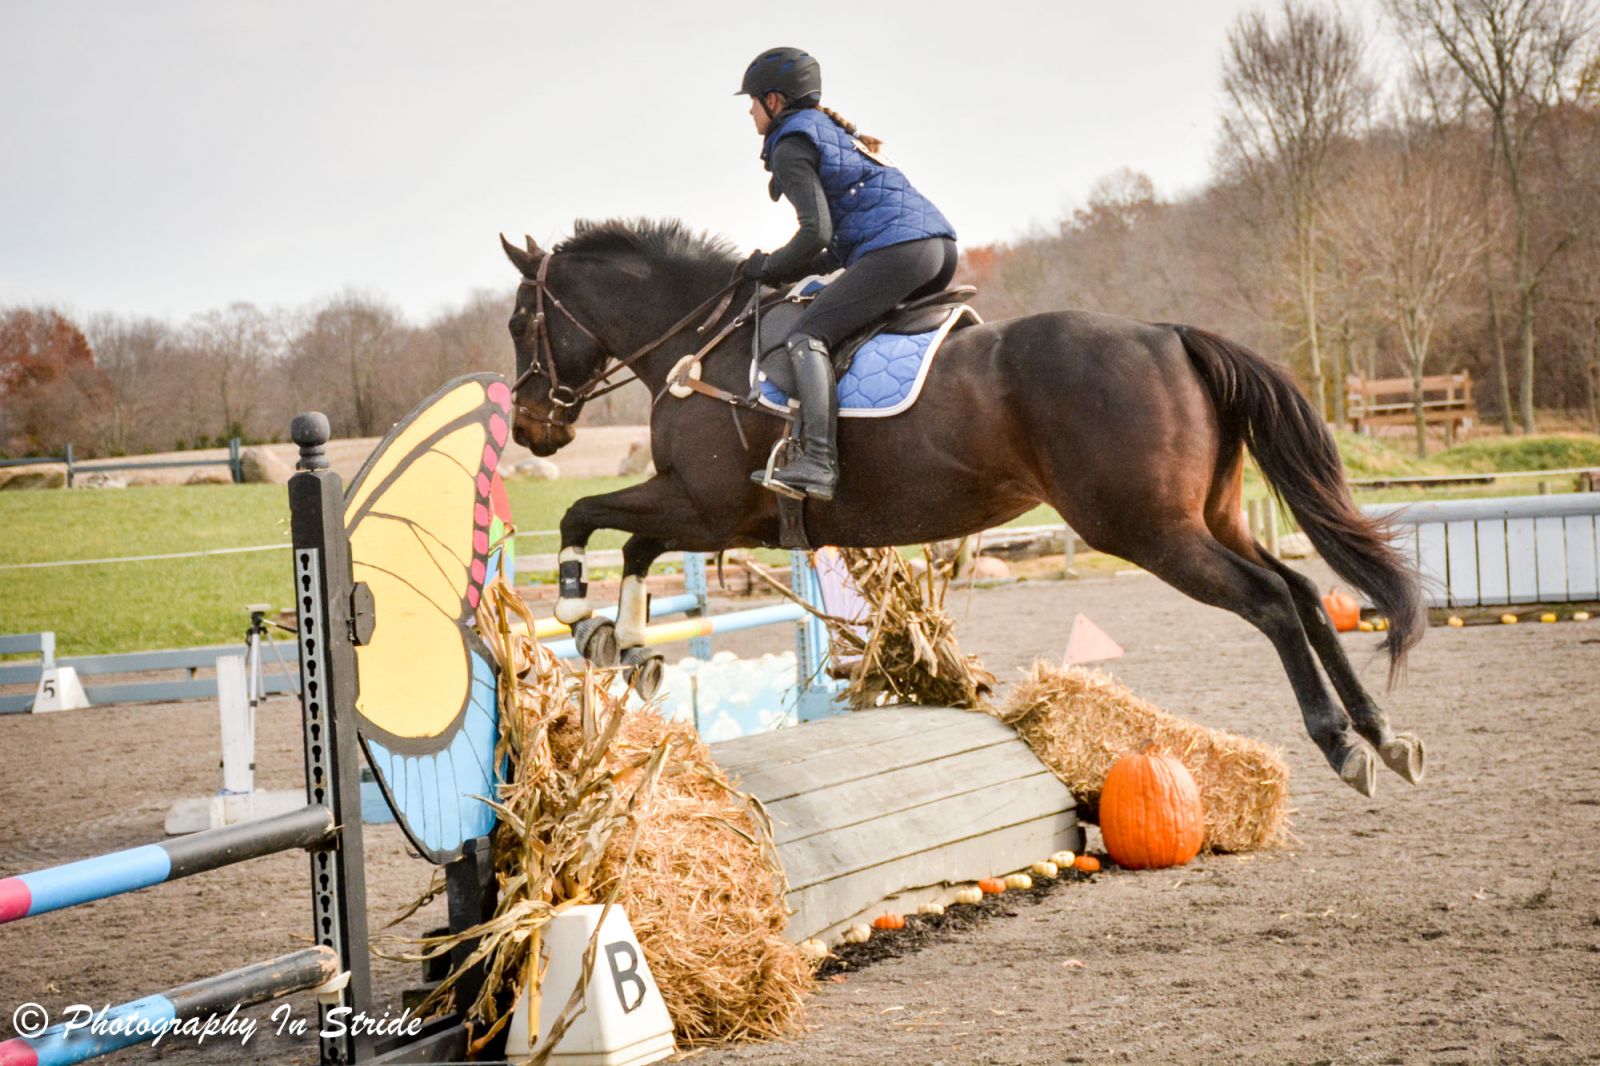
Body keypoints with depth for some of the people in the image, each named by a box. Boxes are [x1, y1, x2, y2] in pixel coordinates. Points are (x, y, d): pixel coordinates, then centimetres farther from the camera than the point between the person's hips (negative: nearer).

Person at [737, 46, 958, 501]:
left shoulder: (791, 145, 1)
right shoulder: (836, 133, 30)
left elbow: (816, 232, -11)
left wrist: (770, 267, 5)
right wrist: (789, 273, 22)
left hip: (897, 248, -10)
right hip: (940, 245, 10)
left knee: (808, 336, -13)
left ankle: (817, 461, -29)